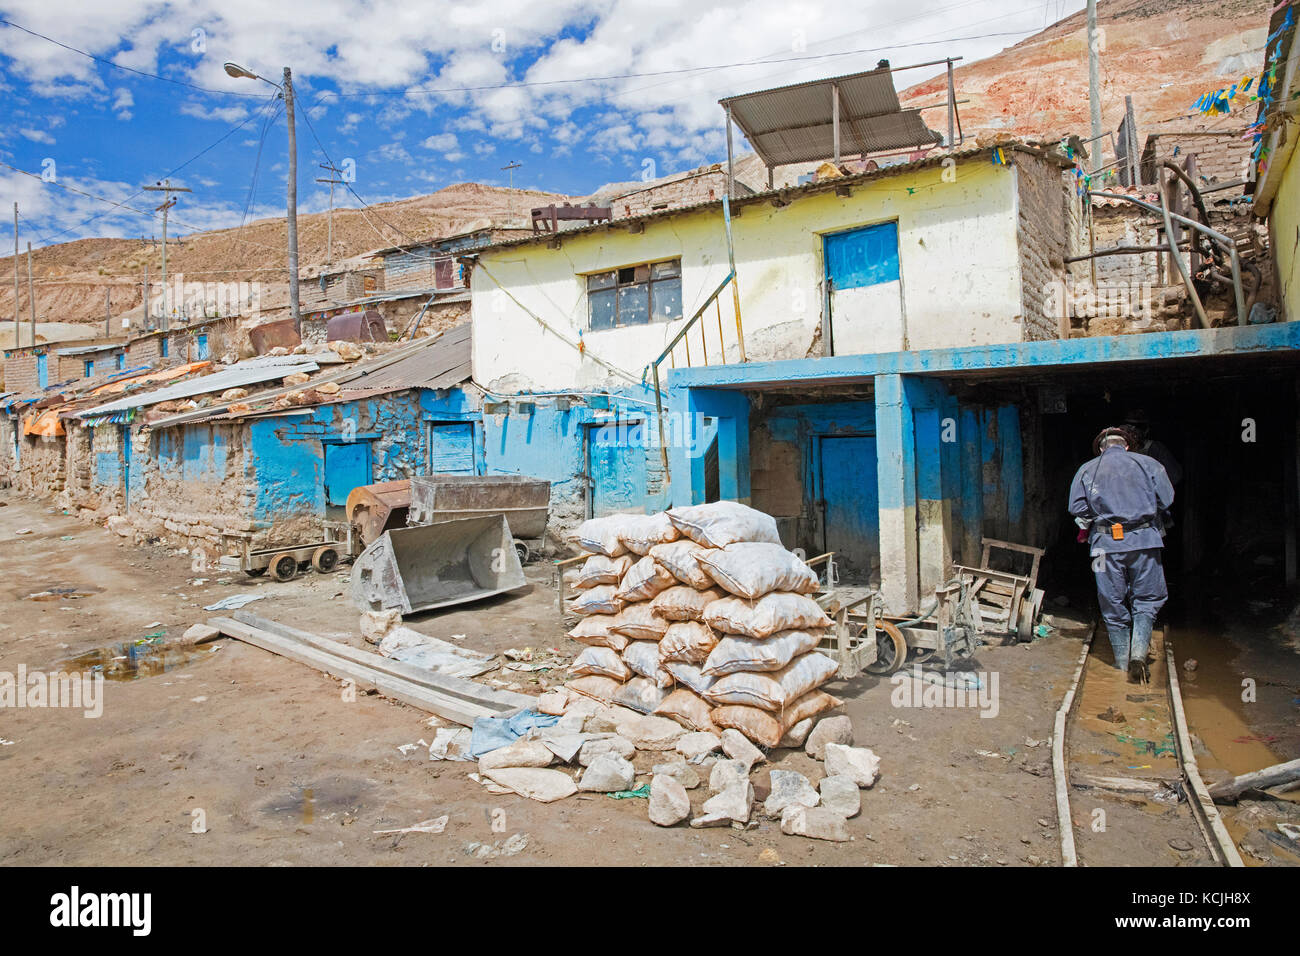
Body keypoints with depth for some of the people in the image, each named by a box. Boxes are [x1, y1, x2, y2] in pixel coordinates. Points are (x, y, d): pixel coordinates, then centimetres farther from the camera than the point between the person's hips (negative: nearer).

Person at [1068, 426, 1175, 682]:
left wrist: (1087, 527, 16)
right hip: (1144, 540, 0)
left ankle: (1123, 662, 16)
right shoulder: (1148, 463, 7)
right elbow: (1166, 500, 2)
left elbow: (1077, 508, -2)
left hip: (1106, 544, 0)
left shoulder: (1087, 469, 7)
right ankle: (1138, 653, -6)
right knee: (1147, 599, 10)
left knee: (1113, 604, 9)